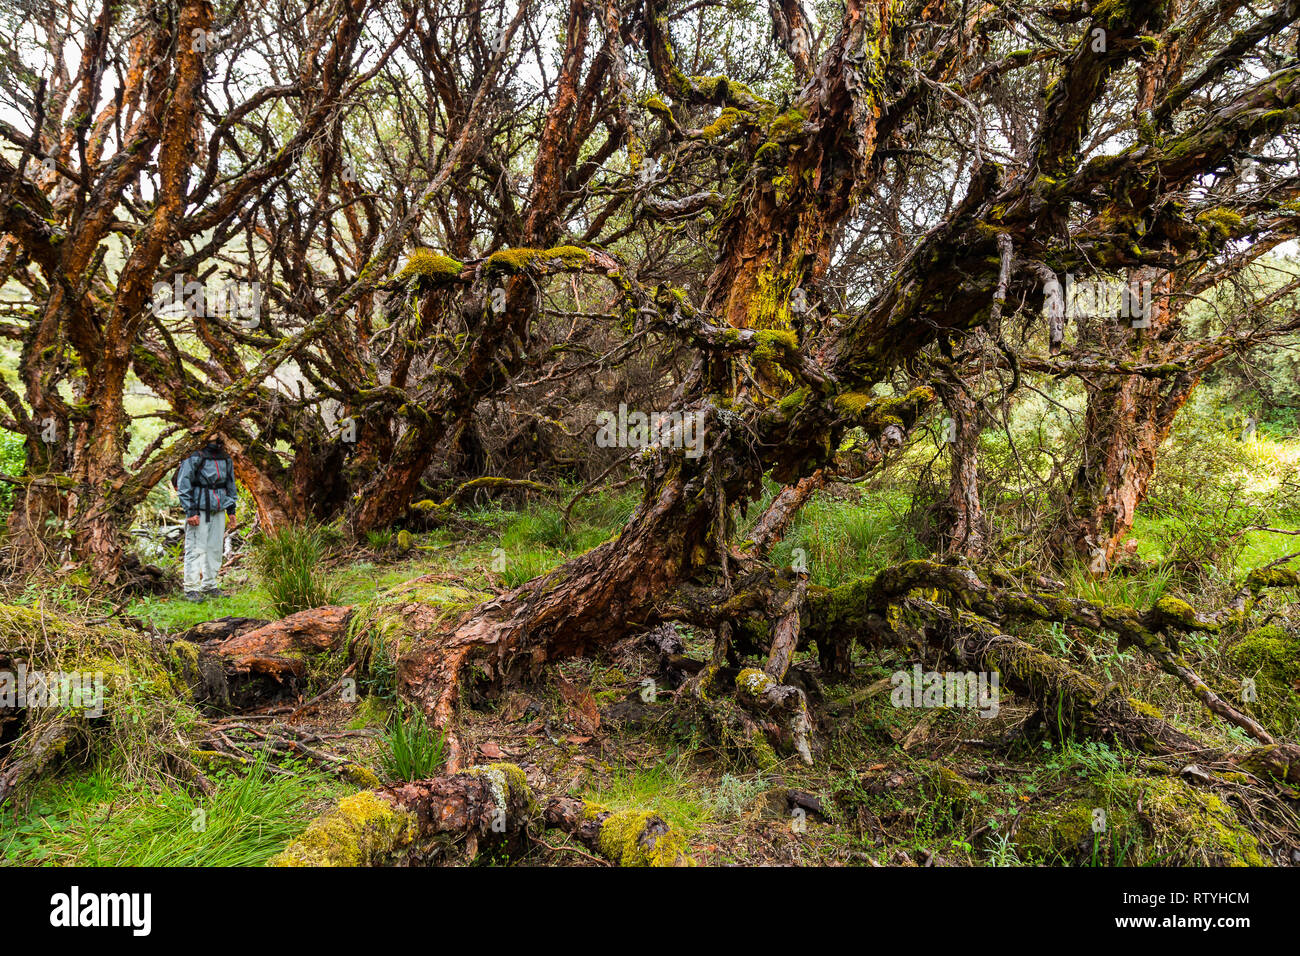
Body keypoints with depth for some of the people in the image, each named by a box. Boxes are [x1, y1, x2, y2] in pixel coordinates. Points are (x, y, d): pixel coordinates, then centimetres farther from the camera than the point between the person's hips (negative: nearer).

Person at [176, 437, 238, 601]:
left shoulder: (226, 460, 12)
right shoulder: (194, 458, -9)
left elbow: (231, 485, 21)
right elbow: (183, 485, -9)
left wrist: (231, 510, 17)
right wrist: (190, 511, -13)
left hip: (218, 511, 6)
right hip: (199, 511, -6)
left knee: (215, 549, 9)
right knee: (196, 549, -6)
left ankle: (210, 586, 19)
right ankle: (191, 589, -2)